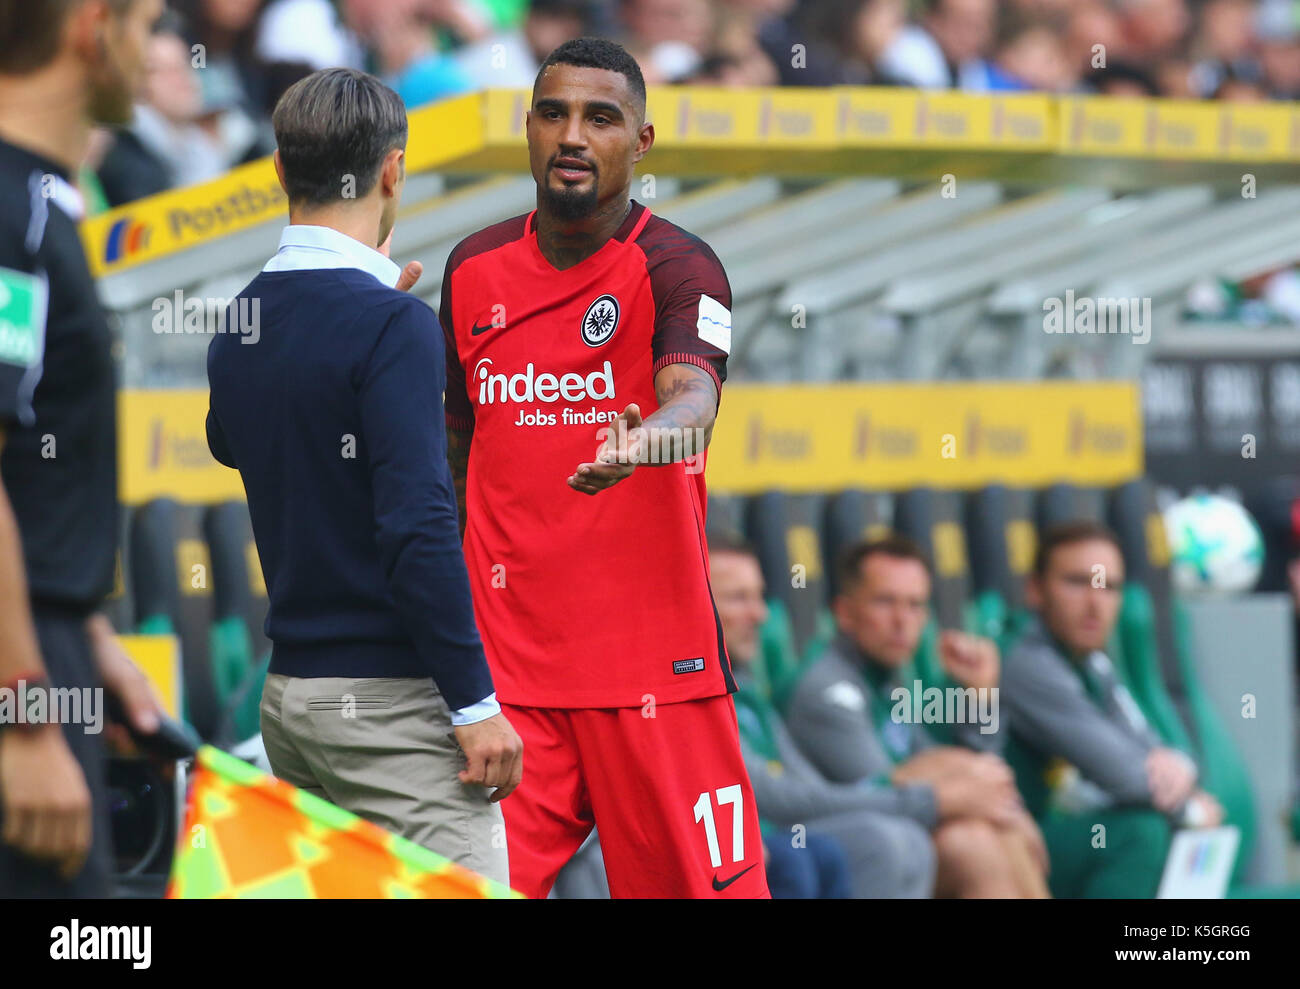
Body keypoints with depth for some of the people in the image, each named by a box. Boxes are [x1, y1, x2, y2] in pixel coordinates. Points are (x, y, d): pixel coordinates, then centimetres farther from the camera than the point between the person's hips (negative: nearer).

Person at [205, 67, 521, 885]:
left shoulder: (242, 323, 8)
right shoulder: (391, 327, -15)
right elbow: (418, 522, -21)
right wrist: (475, 704, -16)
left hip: (287, 695, 8)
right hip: (388, 697, -8)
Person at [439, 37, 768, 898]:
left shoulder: (677, 268, -4)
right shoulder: (474, 270, 11)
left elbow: (693, 394, -25)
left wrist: (649, 437, -48)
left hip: (655, 666, -3)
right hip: (505, 664, 3)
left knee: (701, 881, -3)